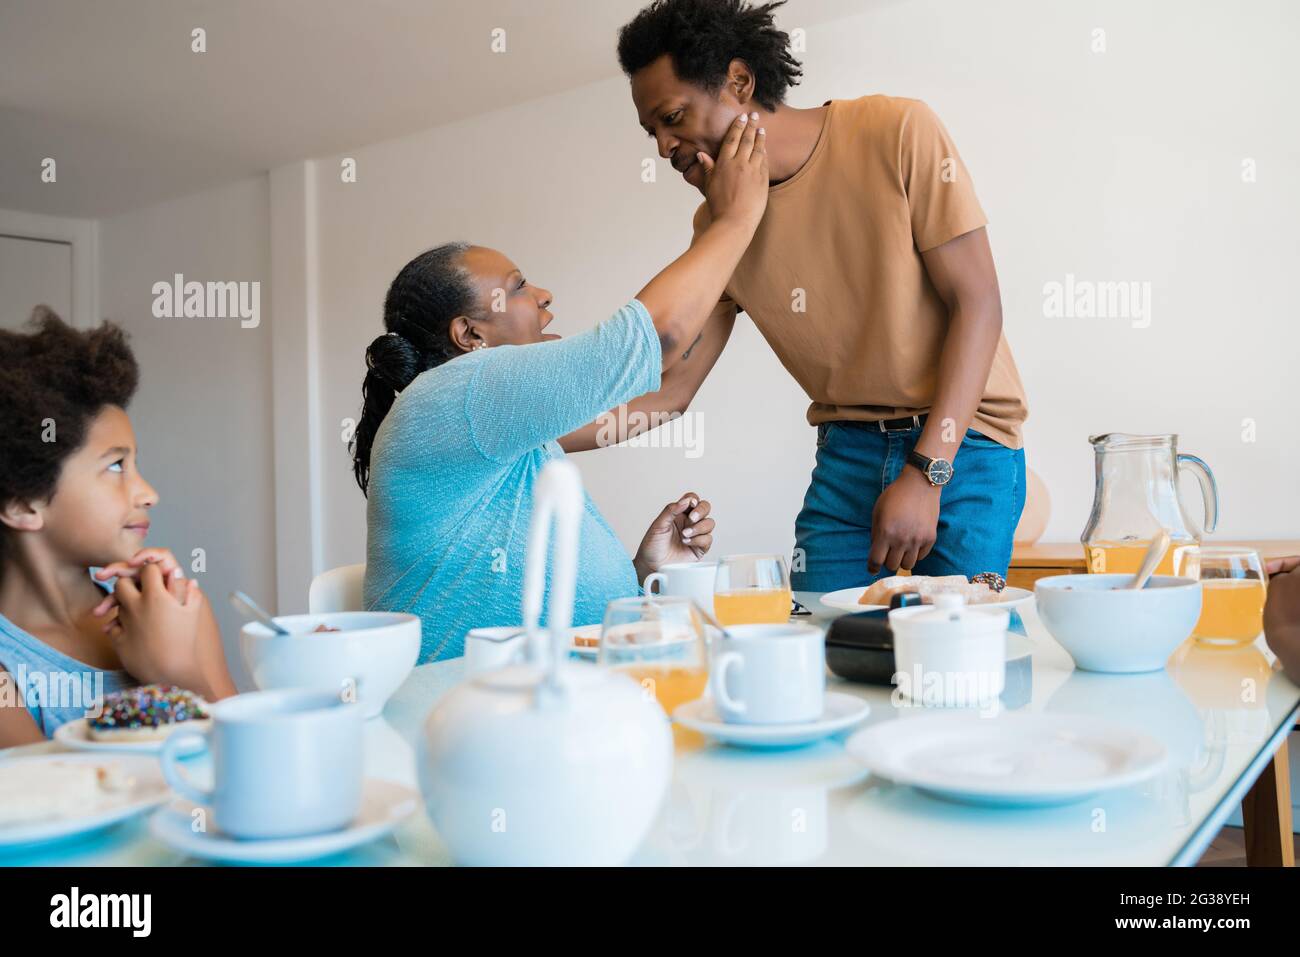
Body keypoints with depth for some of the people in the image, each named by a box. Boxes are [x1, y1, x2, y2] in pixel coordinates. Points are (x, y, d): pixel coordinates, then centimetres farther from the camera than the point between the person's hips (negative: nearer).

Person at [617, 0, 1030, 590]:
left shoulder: (898, 133, -12)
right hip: (848, 450, 4)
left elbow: (977, 304, -13)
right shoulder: (715, 224, 2)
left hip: (960, 438, -3)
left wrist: (926, 474, -19)